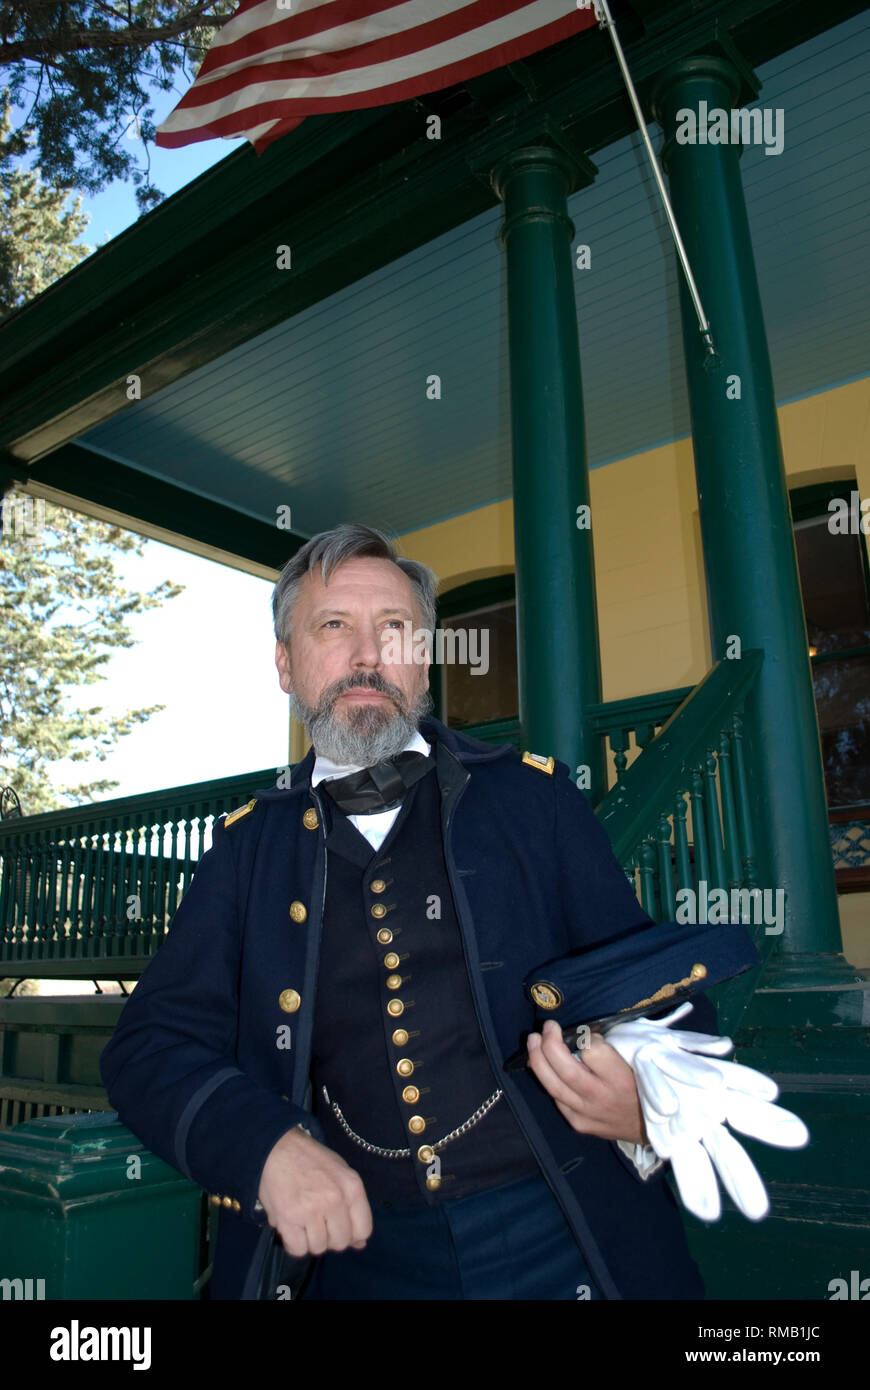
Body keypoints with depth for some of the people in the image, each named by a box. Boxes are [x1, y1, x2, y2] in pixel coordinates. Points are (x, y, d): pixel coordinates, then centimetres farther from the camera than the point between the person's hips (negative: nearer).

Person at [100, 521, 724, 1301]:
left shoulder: (531, 792, 6)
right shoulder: (250, 843, 9)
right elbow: (152, 1042, 4)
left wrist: (644, 1111, -15)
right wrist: (267, 1144, -15)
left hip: (562, 1237, 0)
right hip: (353, 1249, 1)